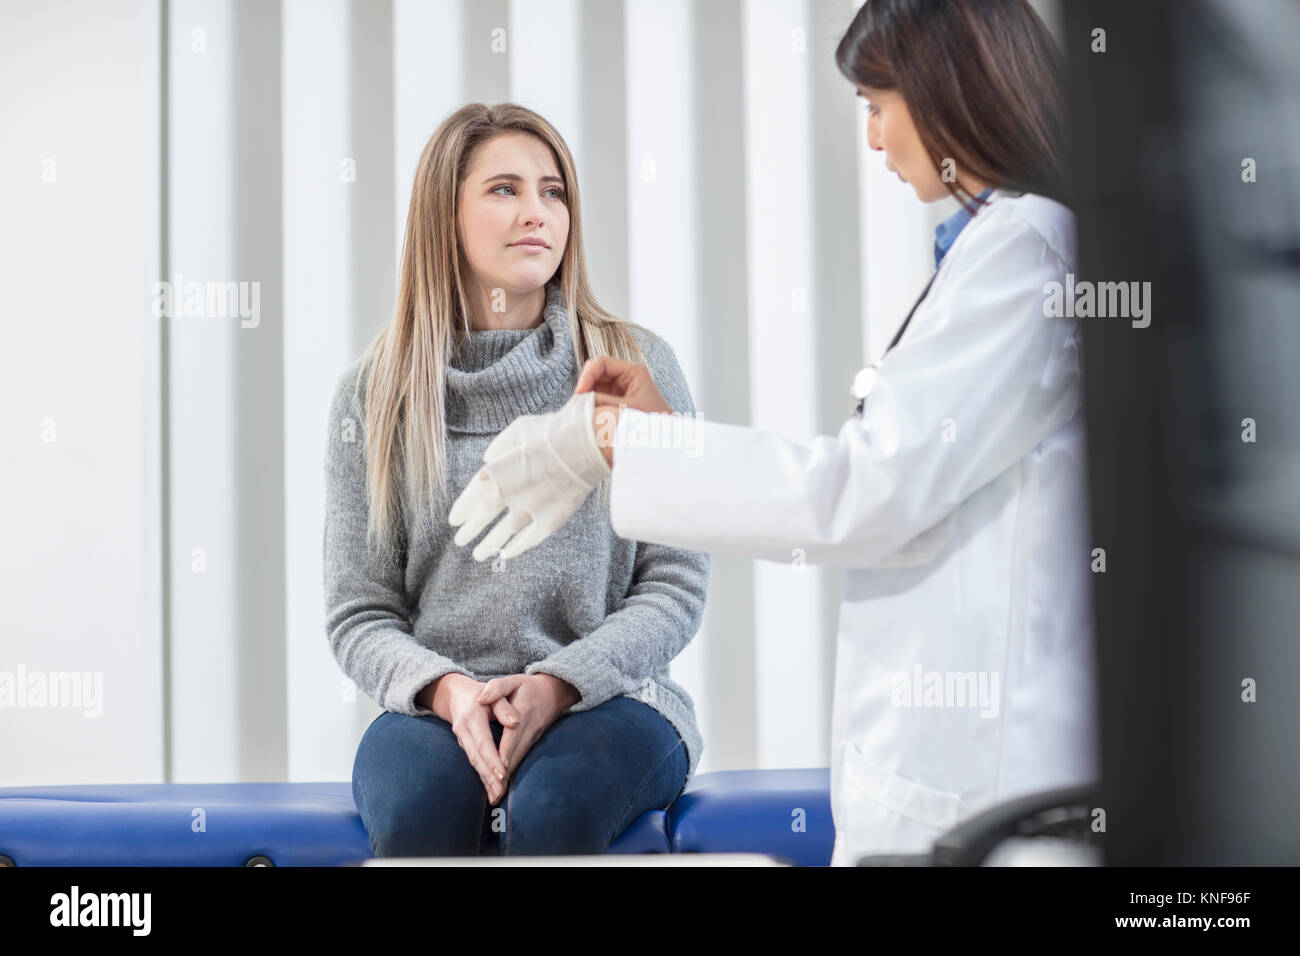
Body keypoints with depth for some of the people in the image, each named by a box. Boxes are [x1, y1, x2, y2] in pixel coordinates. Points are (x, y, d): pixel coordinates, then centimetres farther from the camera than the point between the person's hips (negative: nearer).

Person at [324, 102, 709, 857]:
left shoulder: (635, 365, 5)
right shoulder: (375, 392, 8)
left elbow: (677, 584, 2)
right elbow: (358, 612, 7)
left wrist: (558, 684, -15)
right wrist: (447, 689, -15)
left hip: (607, 698, -1)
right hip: (435, 706, 1)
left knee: (550, 808, -34)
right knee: (419, 807, -33)